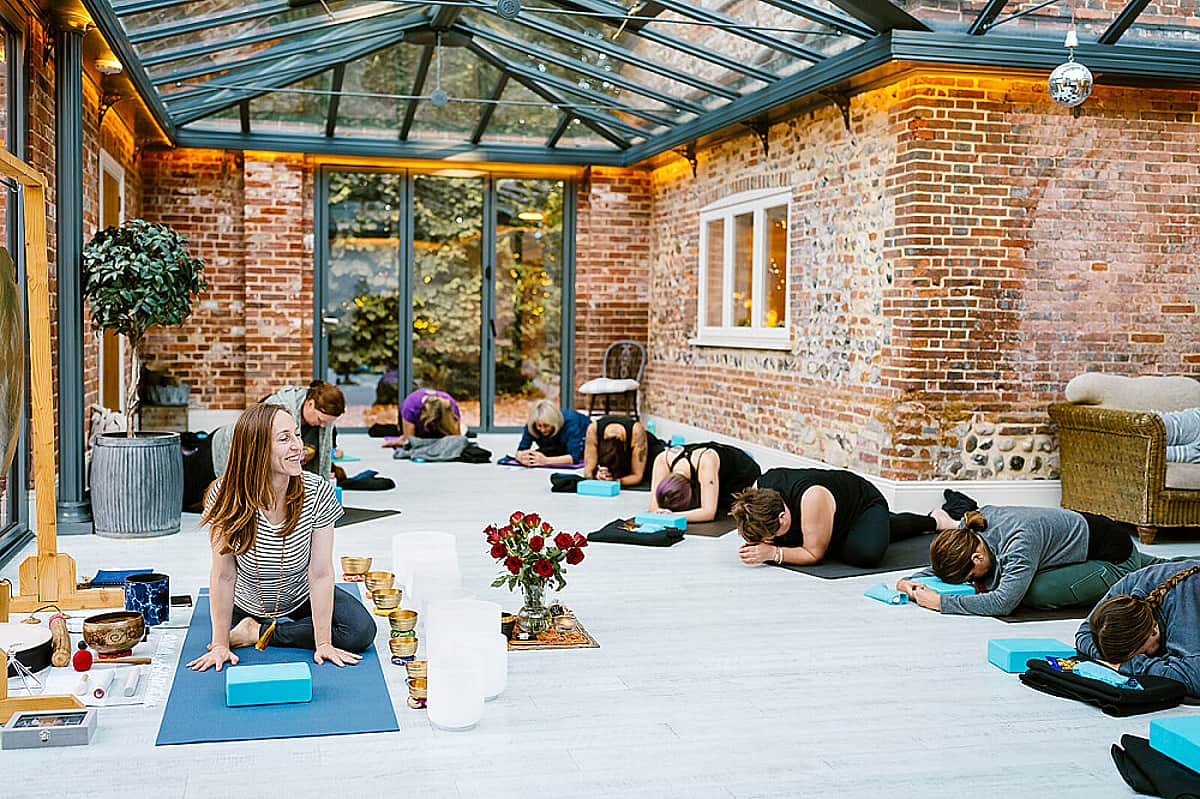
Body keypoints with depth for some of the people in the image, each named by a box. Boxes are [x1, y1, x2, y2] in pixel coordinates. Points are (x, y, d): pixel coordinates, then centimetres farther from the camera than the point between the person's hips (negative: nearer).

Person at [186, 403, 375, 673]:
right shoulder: (226, 495, -25)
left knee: (362, 631, -18)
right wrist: (220, 645, -18)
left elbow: (320, 574, -22)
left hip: (302, 599, 0)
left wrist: (323, 644, -23)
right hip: (247, 604, 1)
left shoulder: (318, 491, -24)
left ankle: (258, 632, -3)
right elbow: (223, 575, -19)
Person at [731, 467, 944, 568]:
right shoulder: (758, 491, -27)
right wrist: (755, 546, -30)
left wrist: (773, 553, -43)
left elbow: (814, 554, -34)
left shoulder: (811, 498, -44)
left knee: (866, 552, -32)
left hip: (866, 501, -7)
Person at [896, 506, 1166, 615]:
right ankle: (1153, 564, 39)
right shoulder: (972, 524, -13)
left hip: (1117, 558, -9)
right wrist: (912, 582, -18)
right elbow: (939, 568, 1)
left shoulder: (1020, 542, -37)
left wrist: (939, 602, -42)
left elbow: (1004, 602, -45)